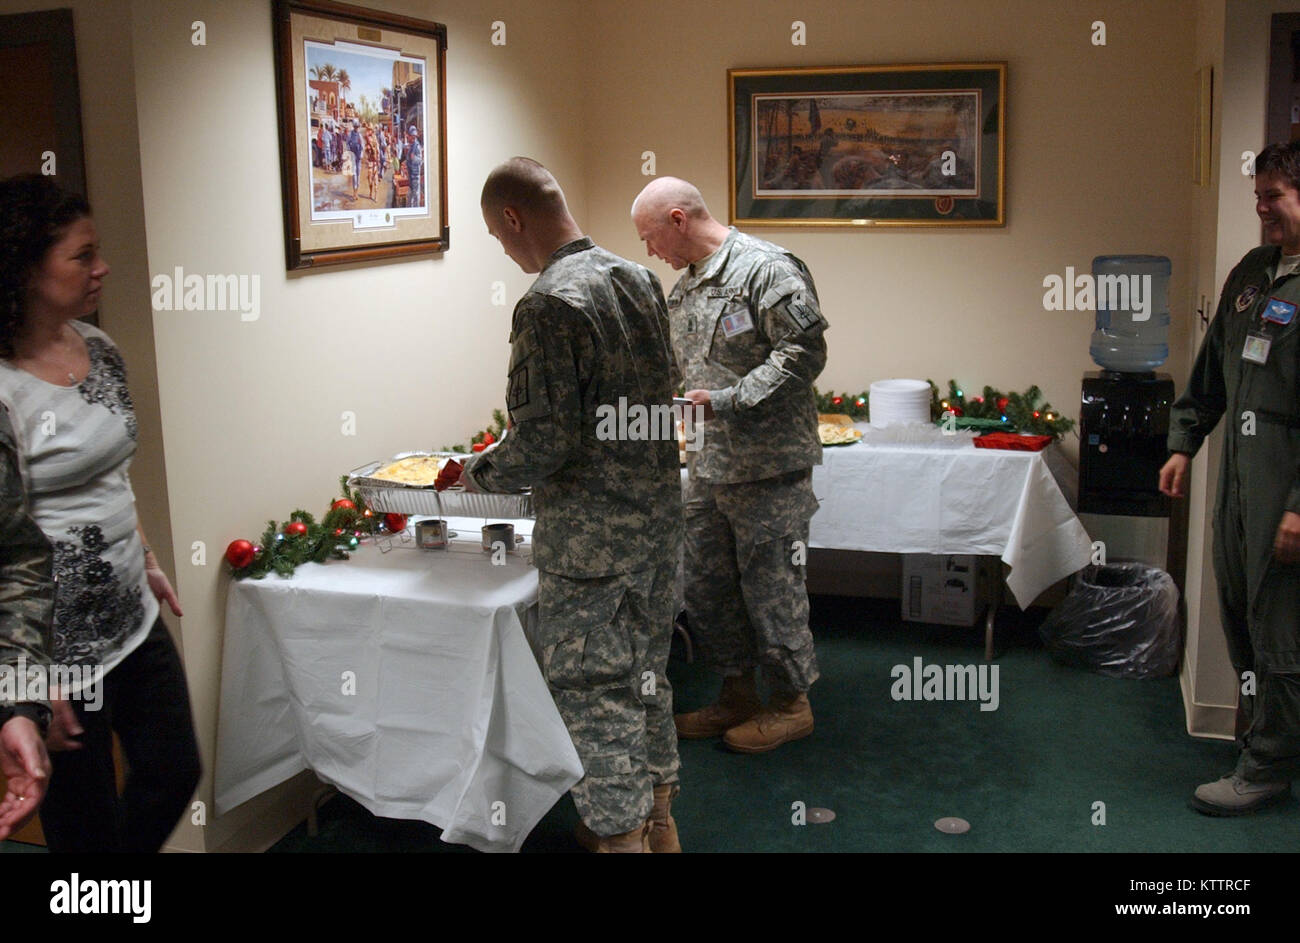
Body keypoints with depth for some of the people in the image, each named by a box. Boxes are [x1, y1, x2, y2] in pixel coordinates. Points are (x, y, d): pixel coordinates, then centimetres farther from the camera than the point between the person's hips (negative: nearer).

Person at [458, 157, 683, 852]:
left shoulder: (549, 305, -20)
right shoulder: (639, 279, 6)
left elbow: (545, 442, -23)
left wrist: (478, 473, -3)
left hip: (590, 536, -8)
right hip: (659, 514, 9)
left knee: (592, 688, 5)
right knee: (644, 668, 21)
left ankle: (619, 833, 16)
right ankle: (657, 817, 35)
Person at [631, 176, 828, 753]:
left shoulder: (767, 269, -13)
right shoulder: (686, 285, 15)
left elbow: (804, 353, -20)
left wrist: (727, 401, -23)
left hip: (767, 466, -9)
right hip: (708, 464, 9)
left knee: (771, 586, 2)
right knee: (705, 585, 14)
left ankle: (791, 704, 20)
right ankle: (737, 695, 30)